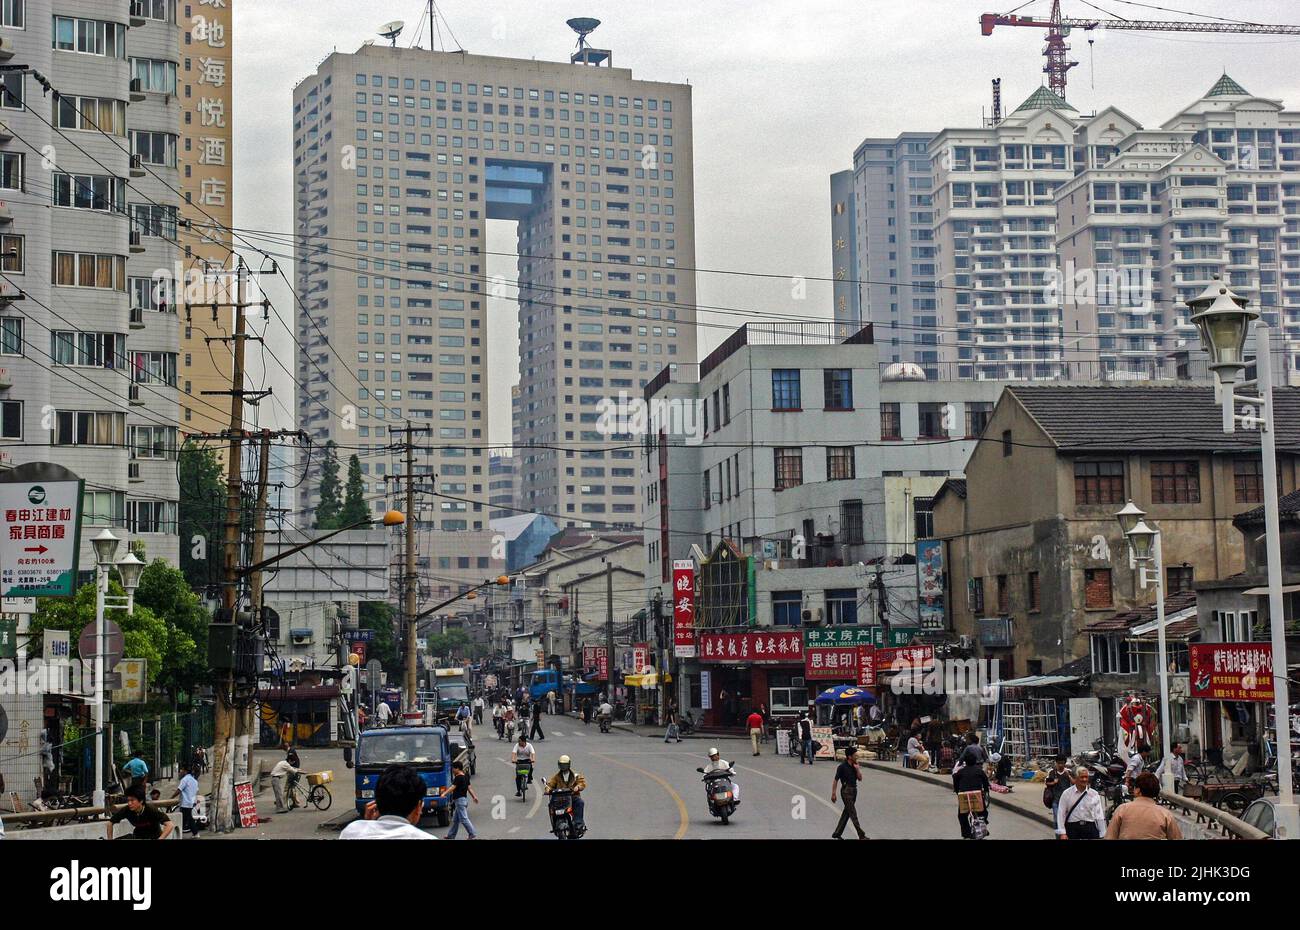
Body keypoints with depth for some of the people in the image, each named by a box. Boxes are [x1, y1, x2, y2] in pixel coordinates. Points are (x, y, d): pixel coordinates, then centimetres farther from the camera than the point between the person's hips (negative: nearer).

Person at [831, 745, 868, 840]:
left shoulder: (855, 766, 7)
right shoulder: (842, 767, -14)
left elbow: (860, 778, 6)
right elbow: (835, 780, -11)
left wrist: (857, 769, -10)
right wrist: (833, 794, -11)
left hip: (854, 790, 8)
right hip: (846, 791, -8)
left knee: (846, 813, 12)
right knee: (853, 814, -5)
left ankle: (837, 834, 19)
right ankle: (861, 835, -4)